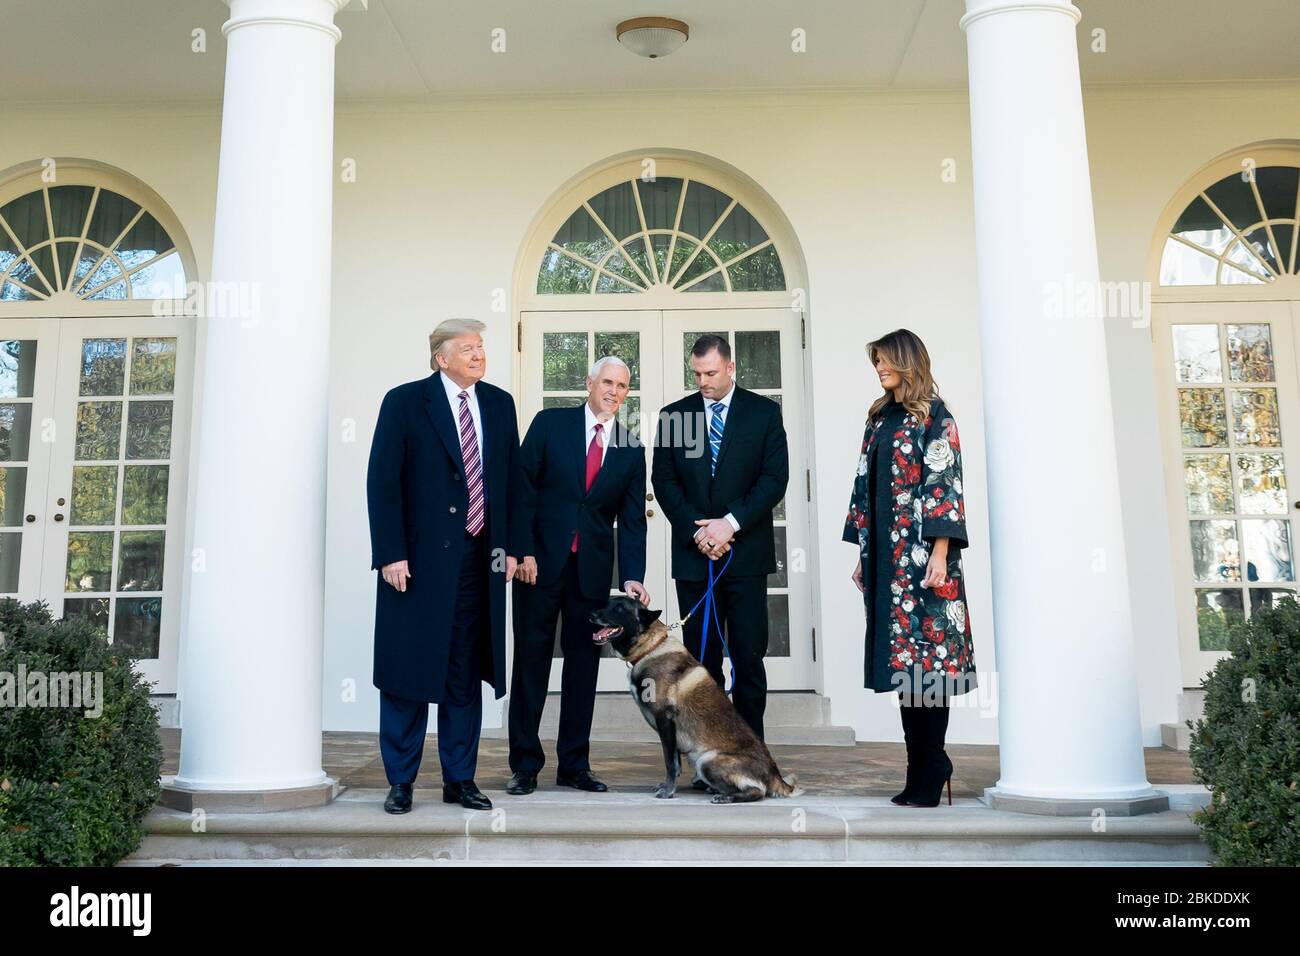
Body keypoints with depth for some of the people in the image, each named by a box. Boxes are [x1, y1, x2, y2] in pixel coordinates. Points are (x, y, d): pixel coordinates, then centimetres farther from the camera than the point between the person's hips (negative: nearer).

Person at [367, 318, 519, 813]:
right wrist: (391, 554, -13)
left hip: (479, 561, 4)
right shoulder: (404, 402, -3)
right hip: (418, 560, -4)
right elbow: (381, 481, -7)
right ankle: (400, 781, 15)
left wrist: (510, 546, 6)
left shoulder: (499, 403, 10)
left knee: (467, 674, 10)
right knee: (407, 671, 3)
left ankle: (460, 779, 20)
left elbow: (512, 479, 12)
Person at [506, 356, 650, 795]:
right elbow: (523, 487, -3)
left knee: (584, 664, 7)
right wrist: (523, 551, -11)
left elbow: (632, 520, 5)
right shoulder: (550, 423, 1)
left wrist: (632, 577, -7)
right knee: (531, 660, 2)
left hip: (593, 569, 3)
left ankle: (574, 764, 16)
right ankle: (525, 765, 11)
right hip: (540, 561, -2)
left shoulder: (631, 450, 8)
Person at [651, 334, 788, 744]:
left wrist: (731, 522, -12)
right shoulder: (673, 415, 8)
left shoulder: (764, 412, 4)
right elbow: (664, 481, 4)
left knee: (748, 658, -1)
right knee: (701, 659, 4)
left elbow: (775, 478, -2)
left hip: (746, 553, -1)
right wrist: (696, 530, -8)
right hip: (693, 555, 2)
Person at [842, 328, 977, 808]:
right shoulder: (879, 419, 18)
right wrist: (862, 554, 14)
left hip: (922, 553, -7)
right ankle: (923, 768, 13)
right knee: (903, 658, 6)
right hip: (885, 554, 7)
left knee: (926, 658, -6)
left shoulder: (933, 415, -3)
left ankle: (927, 776, -1)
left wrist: (940, 552, -17)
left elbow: (944, 482, -10)